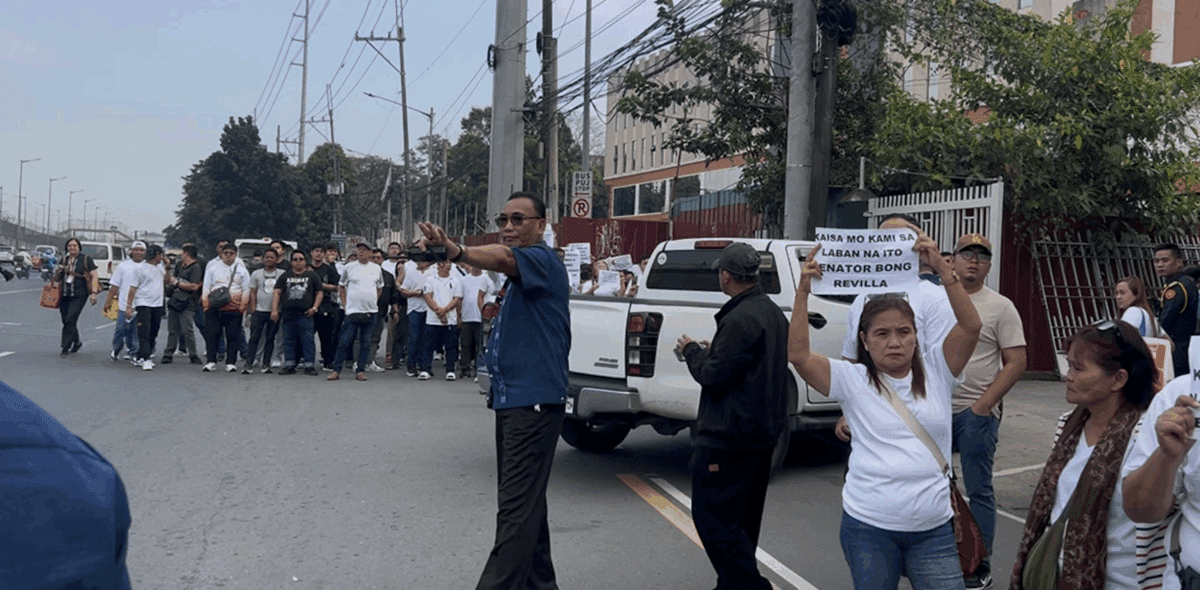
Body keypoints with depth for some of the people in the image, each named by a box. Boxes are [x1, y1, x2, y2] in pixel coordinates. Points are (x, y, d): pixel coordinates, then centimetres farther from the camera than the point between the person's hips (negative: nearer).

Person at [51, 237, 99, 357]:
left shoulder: (86, 259, -1)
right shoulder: (64, 259, 14)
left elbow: (94, 276, -5)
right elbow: (59, 276, 27)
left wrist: (93, 293, -14)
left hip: (79, 295, -6)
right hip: (64, 295, 6)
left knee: (70, 320, -12)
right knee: (65, 320, 7)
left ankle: (66, 348, -7)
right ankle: (77, 342, 29)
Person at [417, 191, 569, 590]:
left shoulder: (542, 260, -13)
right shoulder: (518, 274, 19)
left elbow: (501, 258, -36)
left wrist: (454, 250, -53)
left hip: (534, 402, -11)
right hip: (511, 400, 11)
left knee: (517, 508, -12)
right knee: (524, 500, 17)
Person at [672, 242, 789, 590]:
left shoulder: (740, 319, -21)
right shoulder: (773, 313, 13)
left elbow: (713, 375, -21)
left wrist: (691, 351, -3)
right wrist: (712, 351, 19)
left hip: (728, 437, -11)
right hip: (763, 432, 11)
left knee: (712, 516, -6)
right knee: (741, 522, 19)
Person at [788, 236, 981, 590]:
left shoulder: (935, 372, 4)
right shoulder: (853, 381, -2)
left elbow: (970, 326, -9)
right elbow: (798, 355, -14)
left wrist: (942, 269, -17)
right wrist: (803, 292, -21)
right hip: (868, 526, -1)